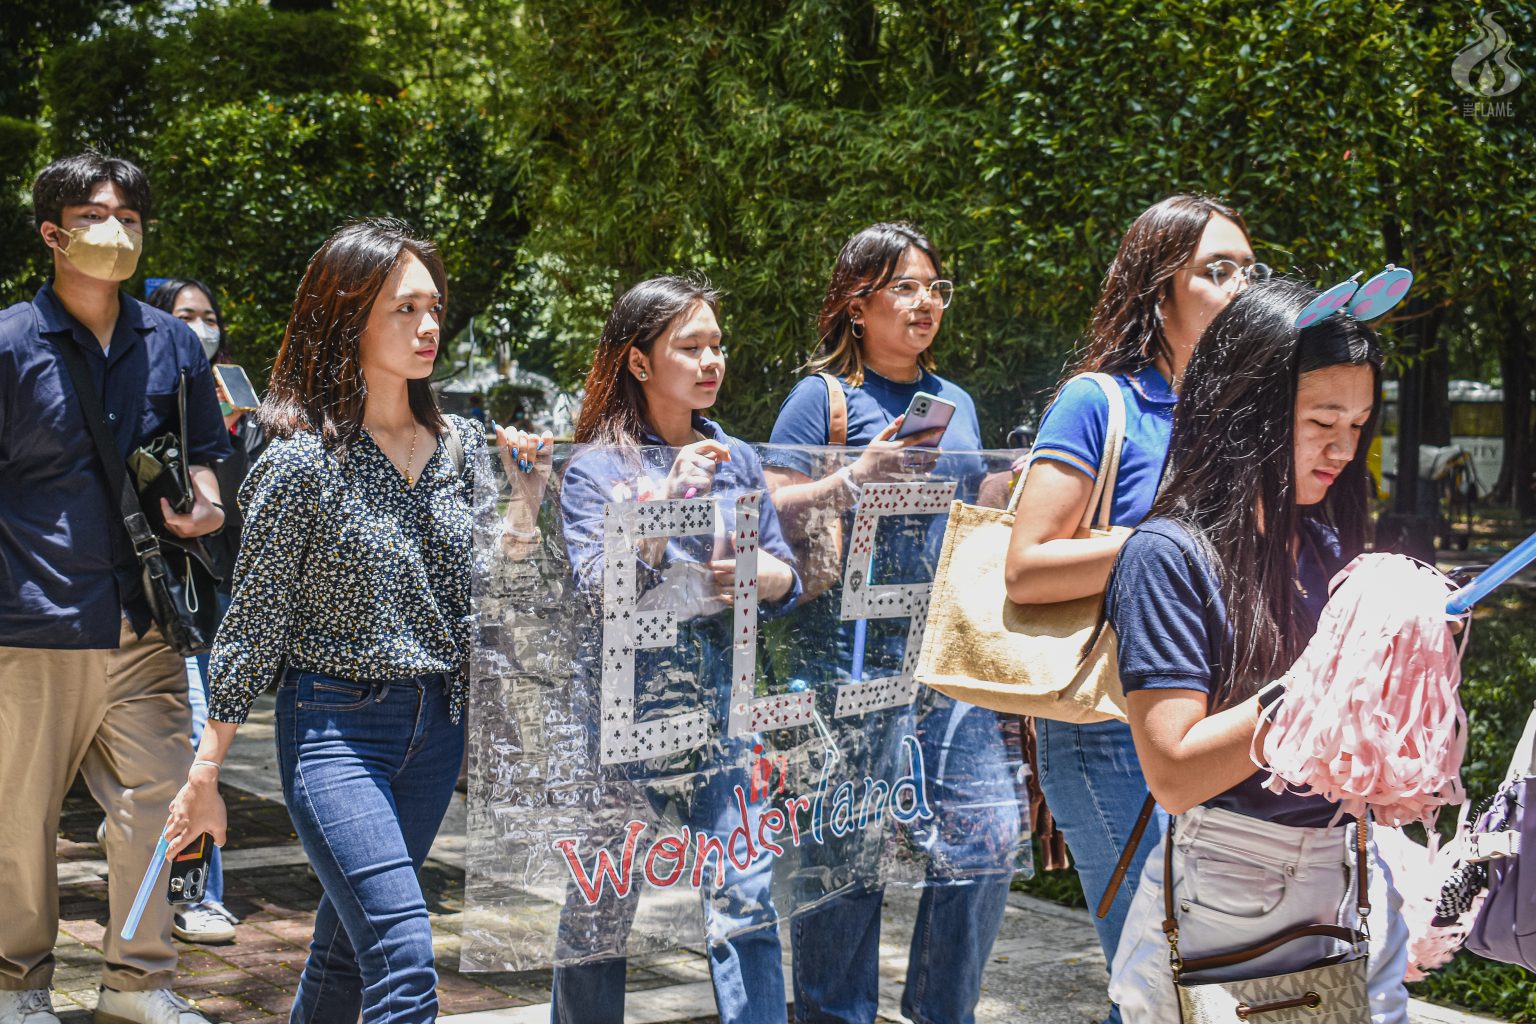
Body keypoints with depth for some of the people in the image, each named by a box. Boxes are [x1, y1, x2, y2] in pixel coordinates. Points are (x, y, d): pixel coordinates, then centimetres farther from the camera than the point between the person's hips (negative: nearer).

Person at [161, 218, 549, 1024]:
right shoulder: (302, 460, -10)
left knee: (349, 943, 16)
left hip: (436, 723, 6)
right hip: (335, 724, -6)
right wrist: (204, 774, -6)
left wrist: (524, 491, -3)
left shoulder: (459, 445, 6)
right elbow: (253, 625, -6)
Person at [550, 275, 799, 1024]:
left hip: (719, 713, 3)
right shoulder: (595, 470, -3)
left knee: (746, 901, -3)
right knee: (599, 911, 6)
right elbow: (596, 588, -14)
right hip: (624, 712, -3)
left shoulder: (736, 461, 9)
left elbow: (786, 575, 12)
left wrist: (758, 576, -11)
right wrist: (667, 496, -22)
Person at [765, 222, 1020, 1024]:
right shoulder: (823, 396, 0)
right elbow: (773, 517, -6)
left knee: (987, 841, 1)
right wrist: (856, 480, -18)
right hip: (858, 650, -5)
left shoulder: (956, 403, 18)